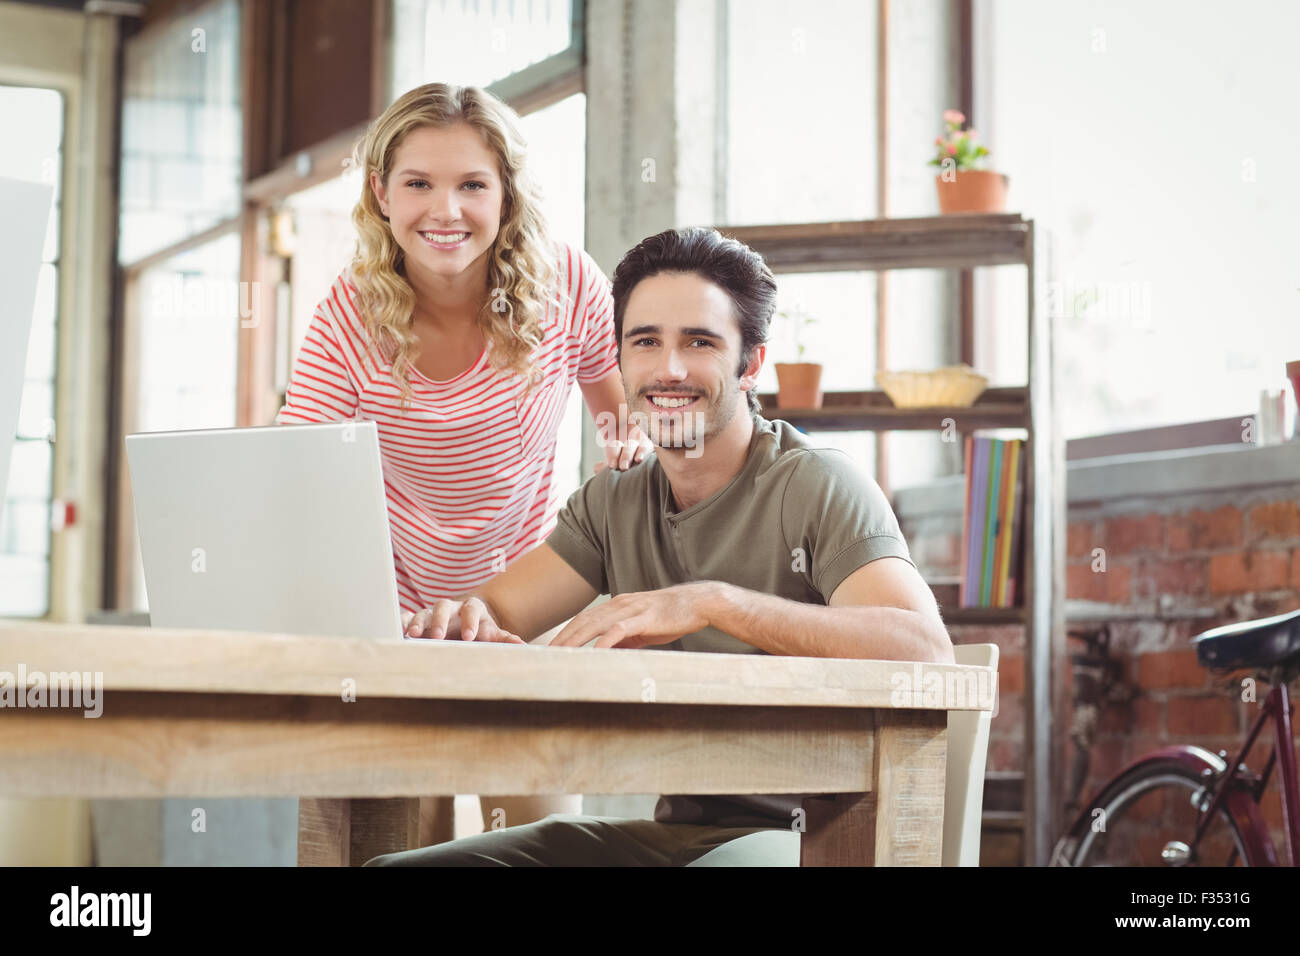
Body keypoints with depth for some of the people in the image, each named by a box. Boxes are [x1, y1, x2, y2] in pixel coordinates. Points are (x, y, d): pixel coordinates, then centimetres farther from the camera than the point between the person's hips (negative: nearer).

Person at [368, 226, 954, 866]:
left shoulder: (815, 486, -8)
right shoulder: (614, 502, 14)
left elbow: (926, 650, -24)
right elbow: (498, 611, 6)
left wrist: (714, 602, -32)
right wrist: (466, 618, -20)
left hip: (797, 832, -5)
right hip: (671, 829, 5)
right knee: (392, 867, -10)